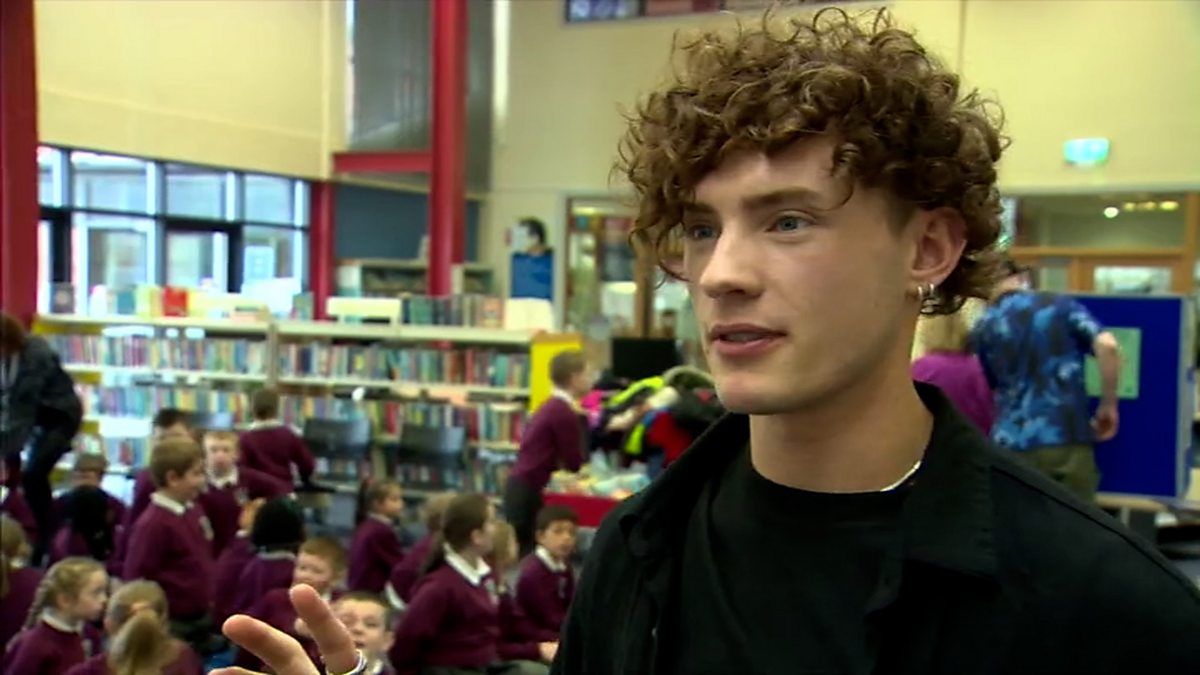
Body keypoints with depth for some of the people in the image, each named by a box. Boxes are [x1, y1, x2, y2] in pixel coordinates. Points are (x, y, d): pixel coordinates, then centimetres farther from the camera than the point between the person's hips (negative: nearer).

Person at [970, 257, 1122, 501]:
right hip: (1068, 441, -1)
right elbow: (1107, 345, -8)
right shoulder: (1061, 305, 7)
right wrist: (1108, 405, 1)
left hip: (1011, 446, 1)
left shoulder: (984, 328, 9)